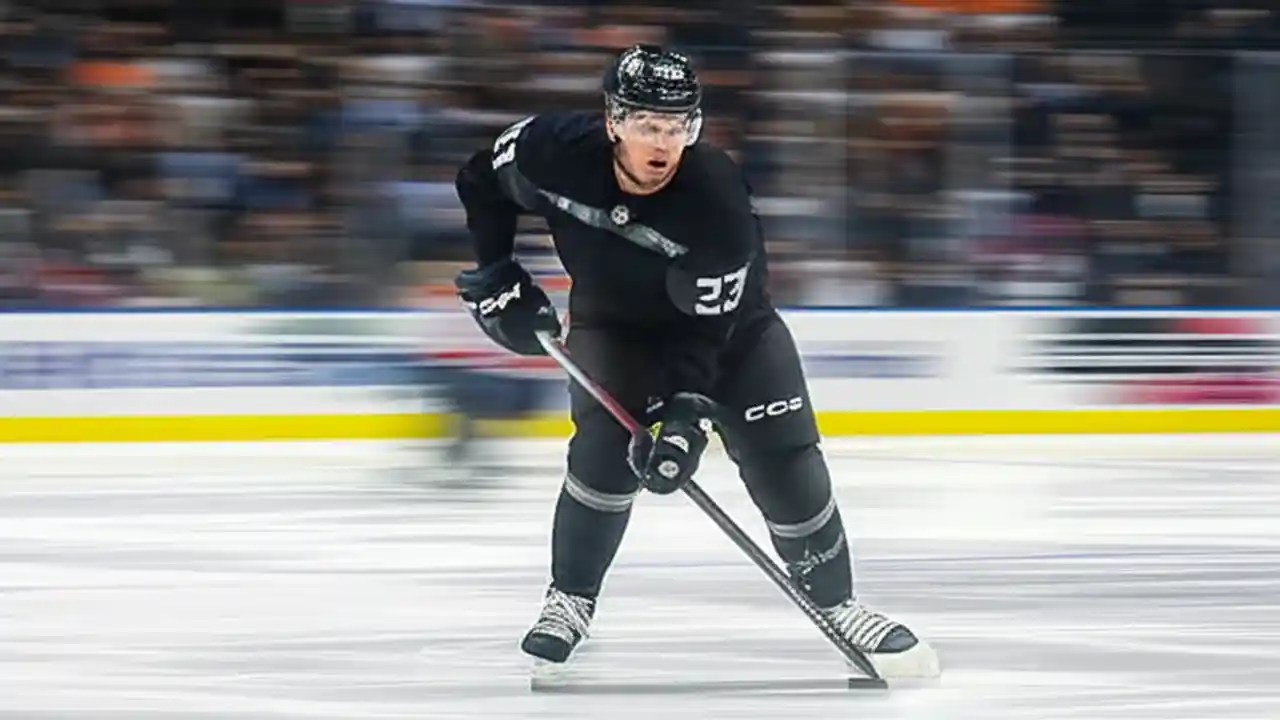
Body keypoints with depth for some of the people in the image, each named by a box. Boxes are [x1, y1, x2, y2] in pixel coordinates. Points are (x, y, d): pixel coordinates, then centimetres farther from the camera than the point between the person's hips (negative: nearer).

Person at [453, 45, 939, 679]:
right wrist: (497, 278, -9)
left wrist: (687, 411, -40)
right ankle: (569, 599, -3)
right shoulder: (554, 152, -28)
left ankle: (836, 604, 9)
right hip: (610, 320, 1)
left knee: (783, 459, -8)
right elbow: (482, 180, -6)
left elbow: (703, 327, -31)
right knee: (607, 445, -21)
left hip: (727, 321, -1)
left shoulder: (717, 195, -35)